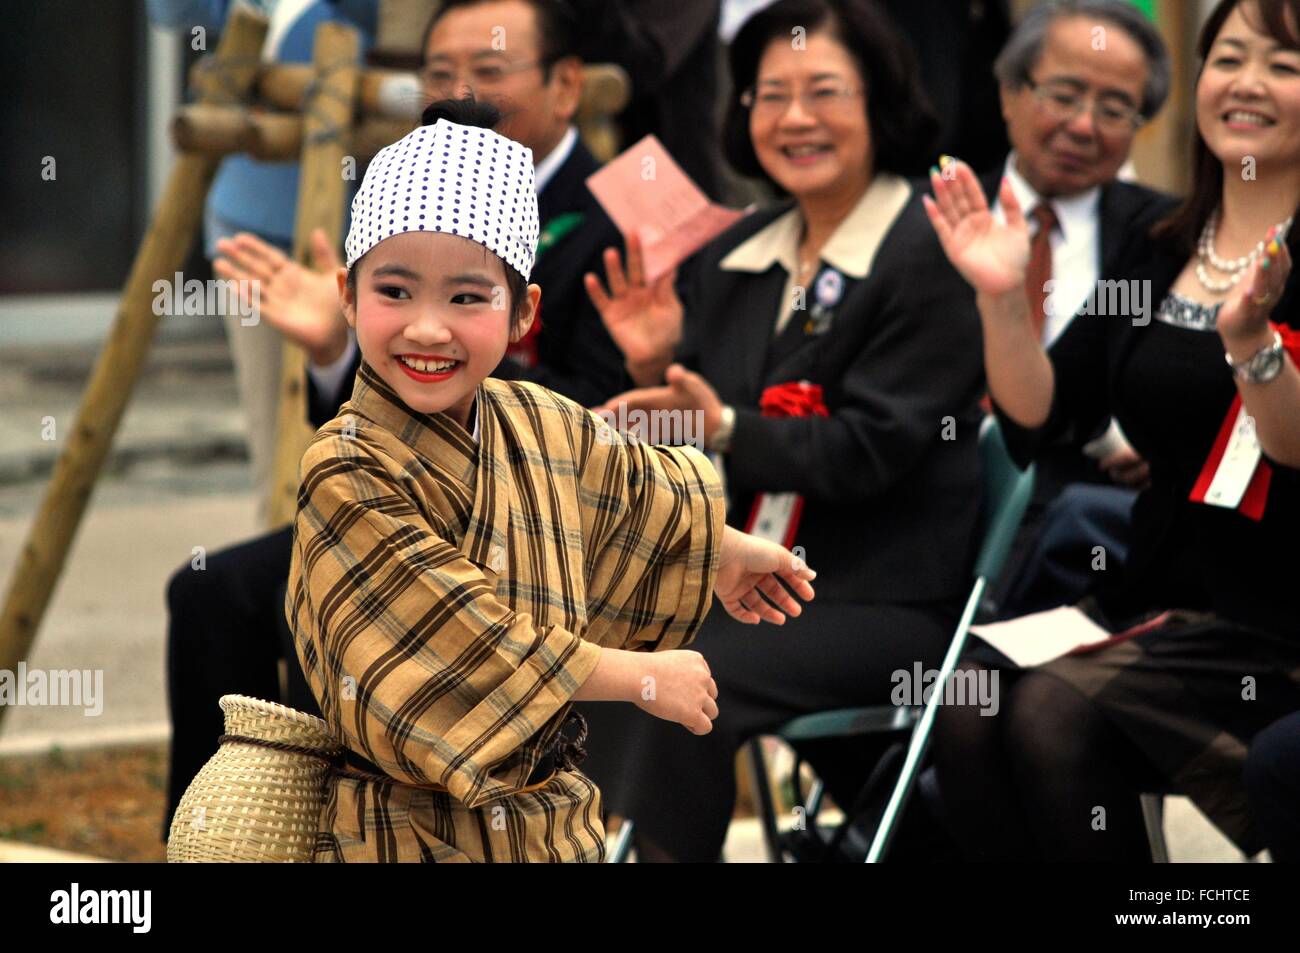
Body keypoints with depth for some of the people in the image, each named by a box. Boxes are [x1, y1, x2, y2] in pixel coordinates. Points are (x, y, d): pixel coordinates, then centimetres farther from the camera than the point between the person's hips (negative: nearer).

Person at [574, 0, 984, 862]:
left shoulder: (931, 260, -8)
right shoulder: (734, 259, 13)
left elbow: (871, 449, -16)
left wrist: (725, 428, -24)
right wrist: (657, 370, -4)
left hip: (881, 600, -7)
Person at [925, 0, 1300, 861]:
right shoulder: (1156, 257, 13)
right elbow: (1036, 419, 8)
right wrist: (1004, 300, -6)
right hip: (1155, 607, 6)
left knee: (1054, 712, -26)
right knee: (969, 711, -20)